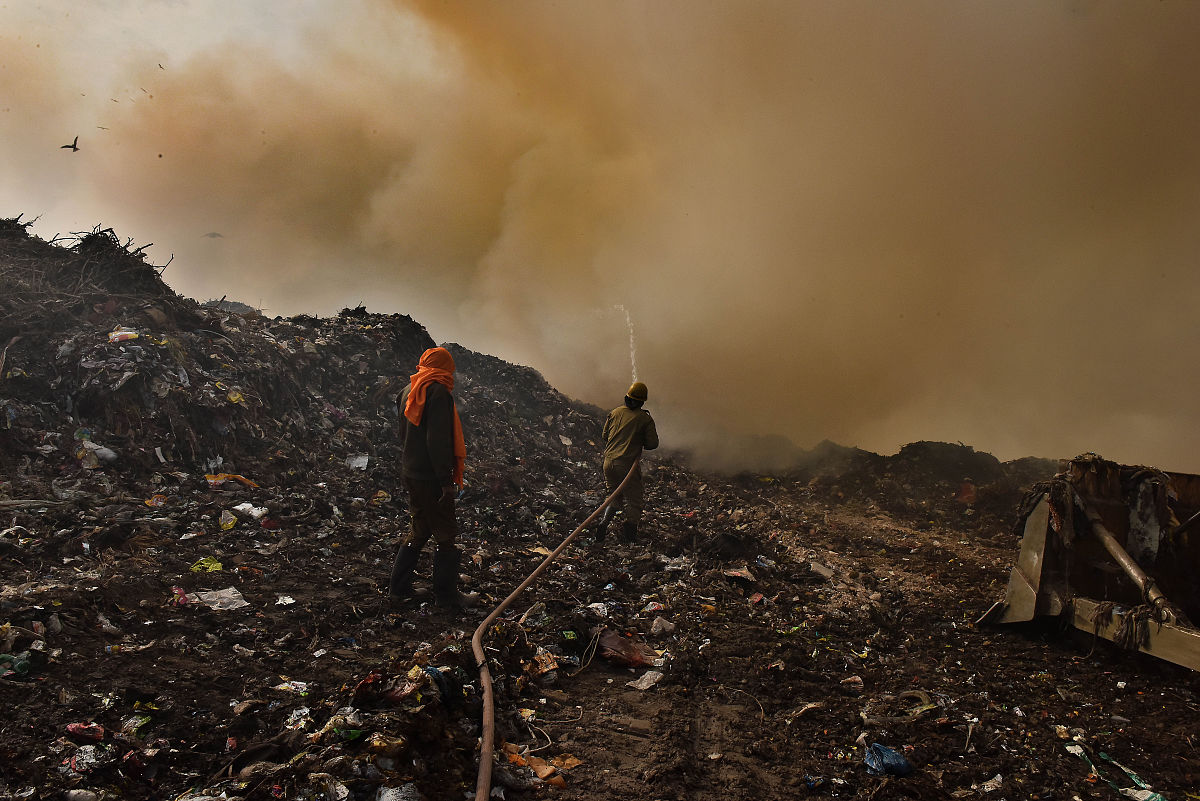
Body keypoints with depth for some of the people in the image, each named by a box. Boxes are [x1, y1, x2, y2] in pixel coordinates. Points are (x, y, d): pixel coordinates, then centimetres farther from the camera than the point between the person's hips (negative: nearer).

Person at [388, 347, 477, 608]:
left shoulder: (409, 390, 11)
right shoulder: (438, 392, -17)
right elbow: (437, 440, -23)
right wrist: (446, 480, -20)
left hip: (411, 473, 9)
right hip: (431, 478, -9)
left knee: (419, 530, 20)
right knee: (445, 535, 2)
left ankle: (399, 587, 25)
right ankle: (446, 594, 10)